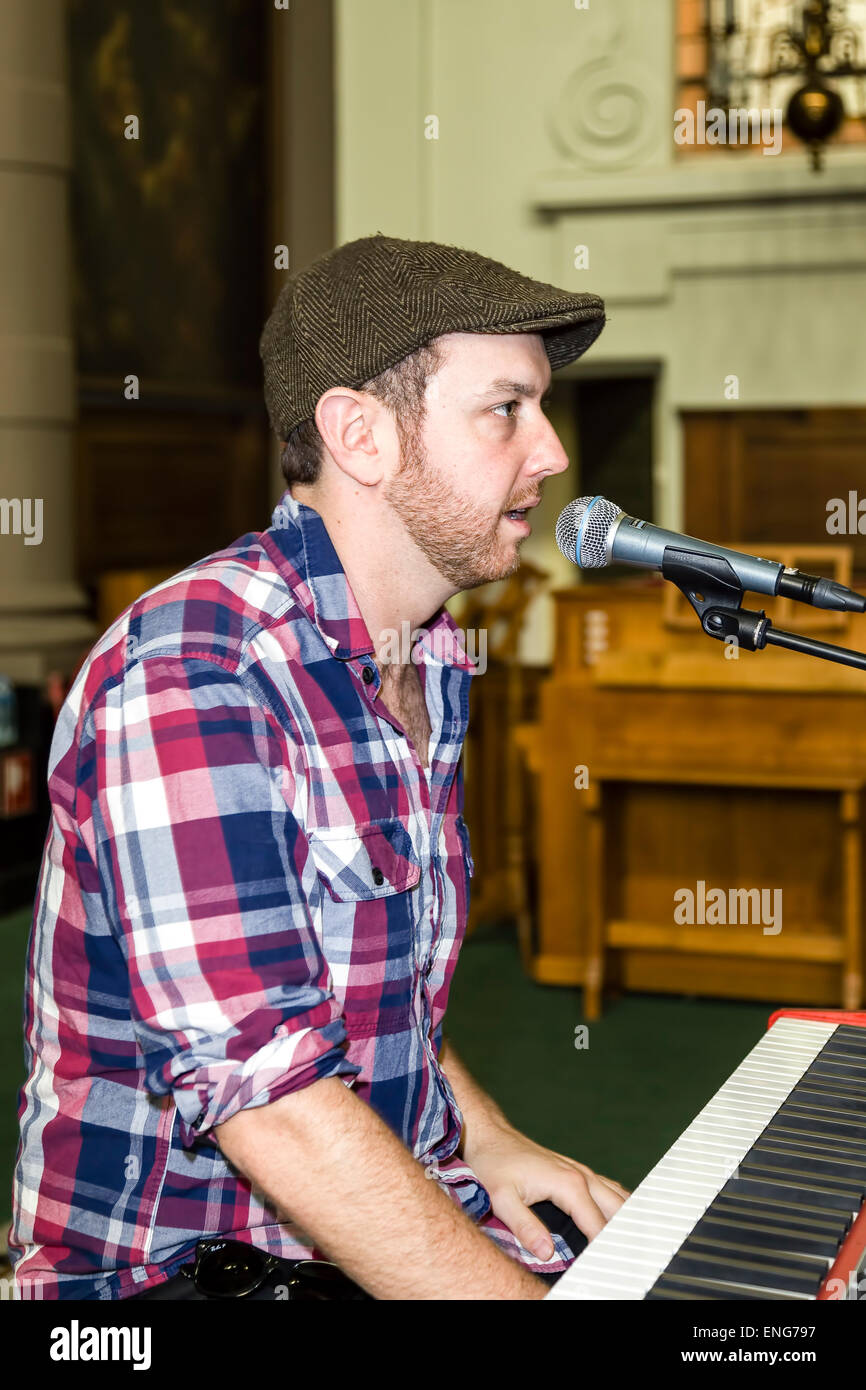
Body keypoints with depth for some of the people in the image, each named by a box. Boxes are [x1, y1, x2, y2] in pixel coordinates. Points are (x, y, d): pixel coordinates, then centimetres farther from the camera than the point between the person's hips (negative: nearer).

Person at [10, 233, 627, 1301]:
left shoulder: (425, 669, 8)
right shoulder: (186, 669, -22)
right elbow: (266, 1097, -27)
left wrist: (486, 1139, 4)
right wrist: (521, 1294, -26)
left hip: (387, 1211, 8)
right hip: (175, 1260, -8)